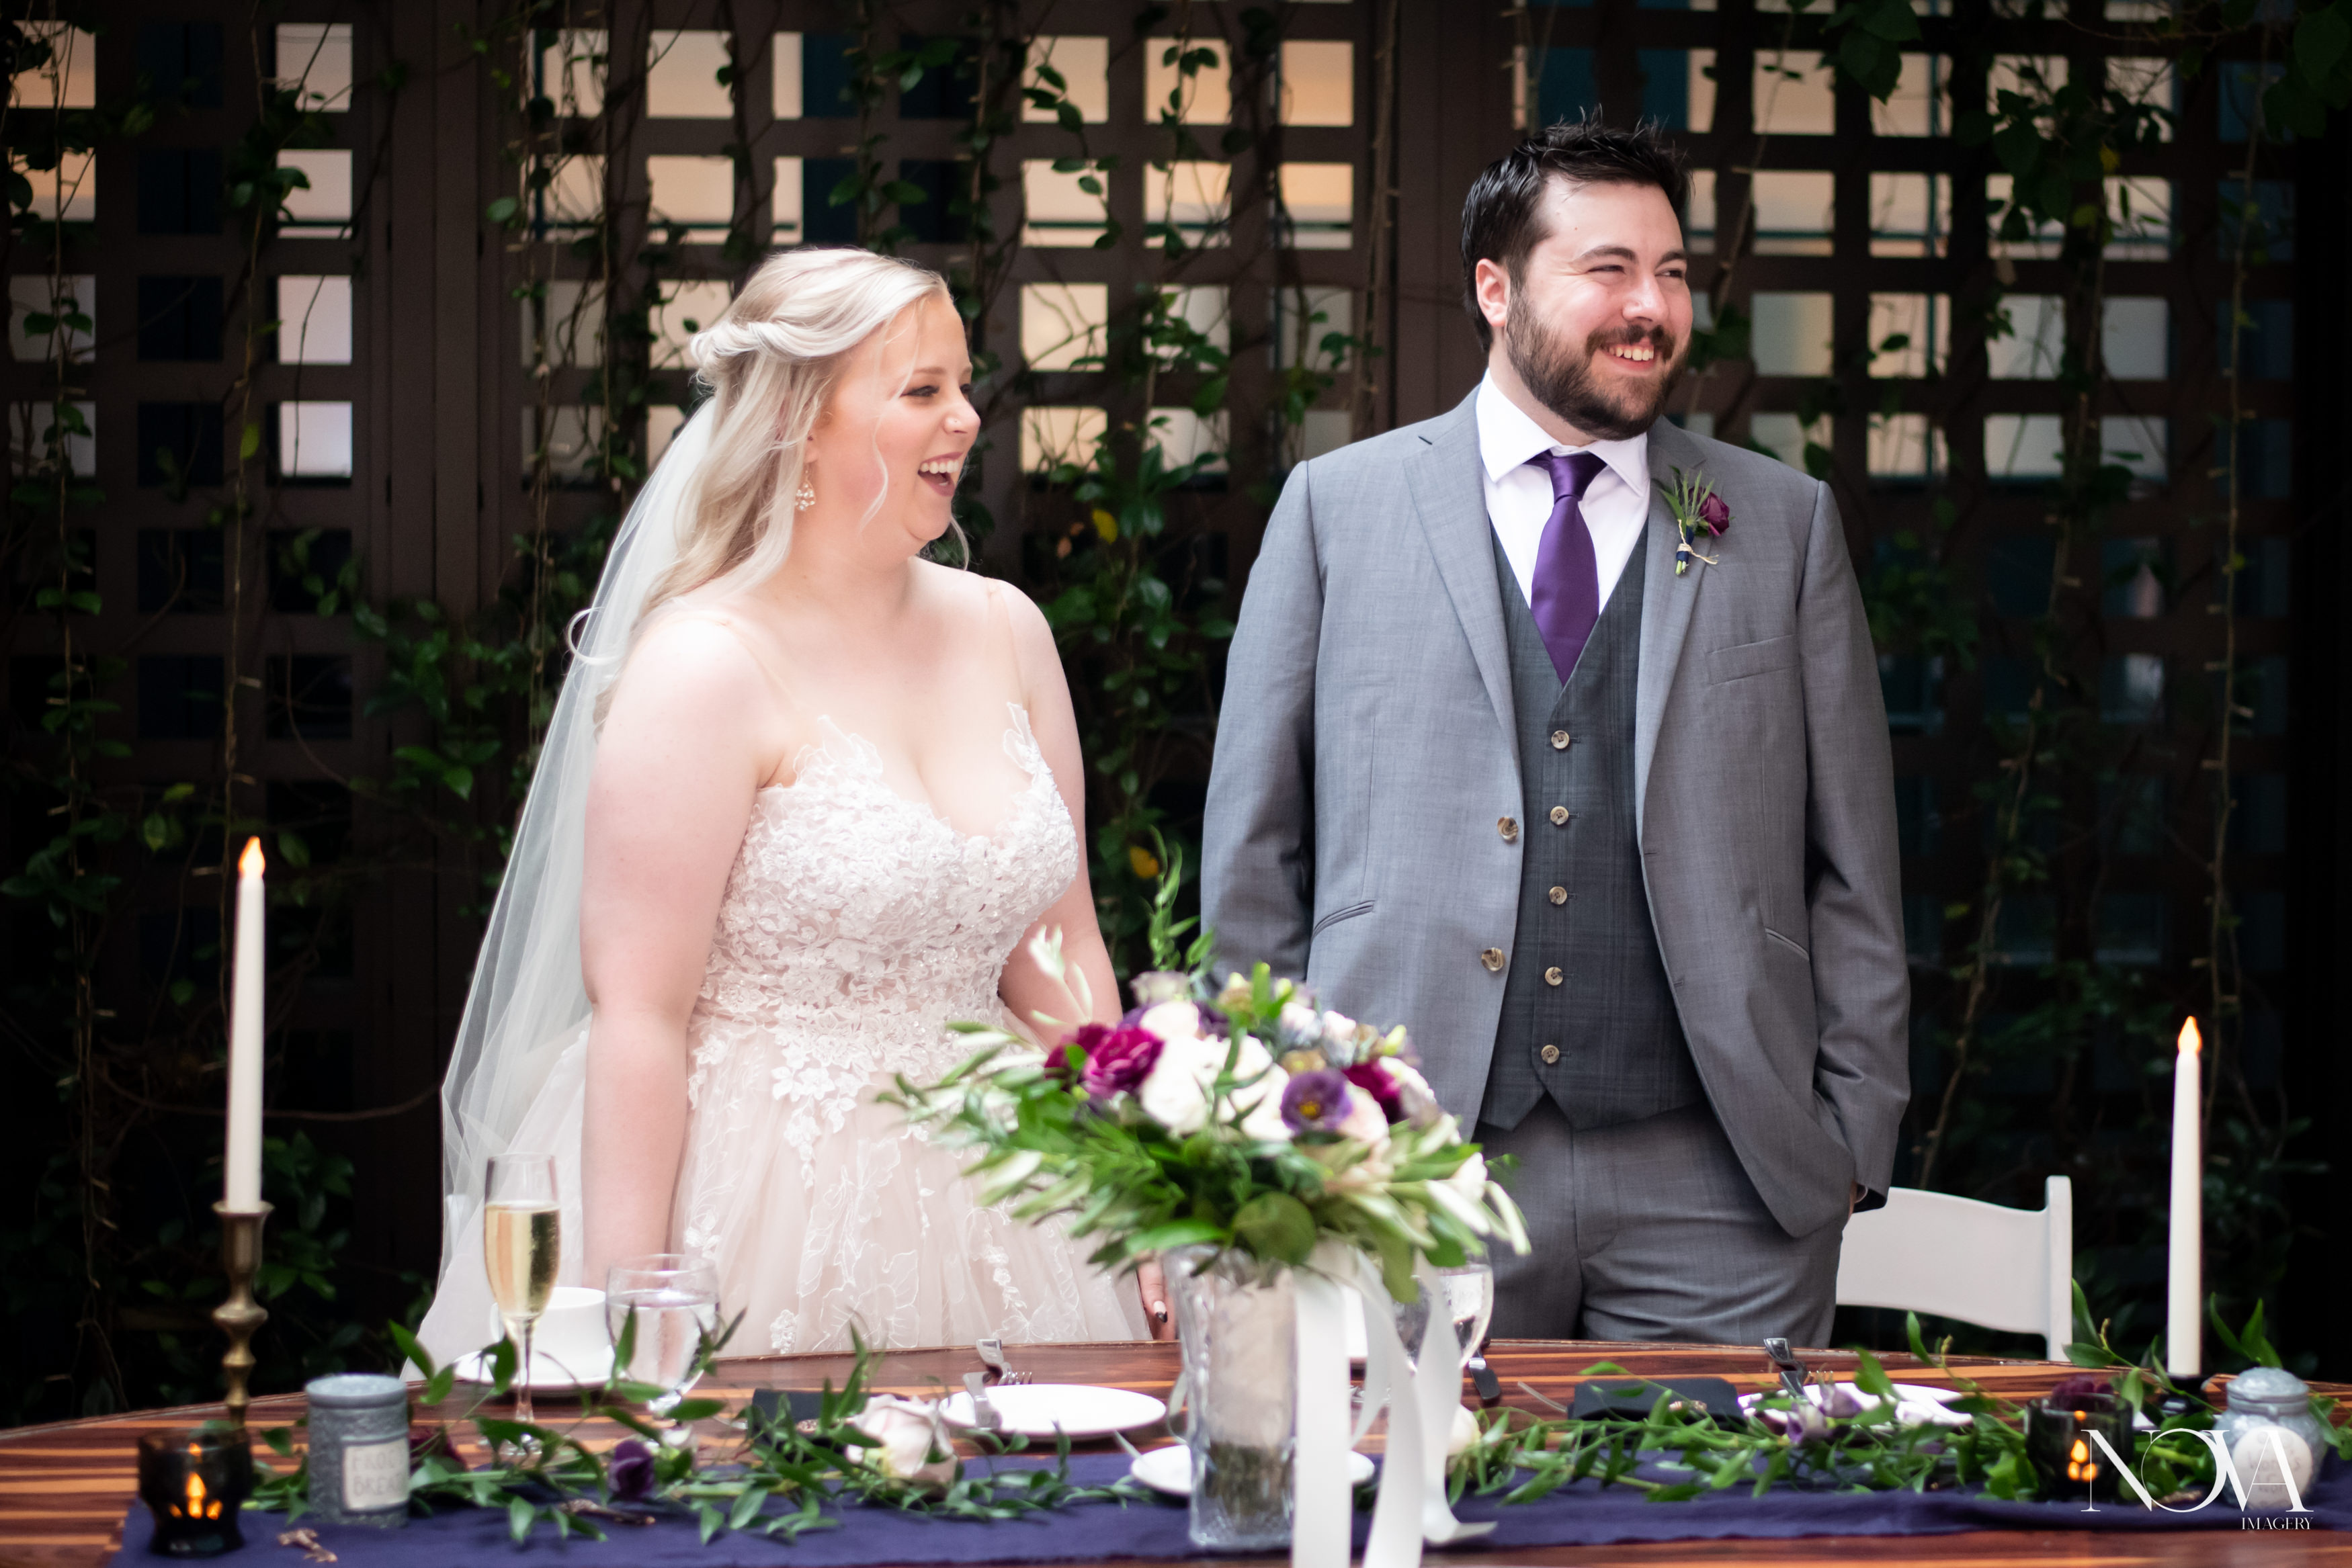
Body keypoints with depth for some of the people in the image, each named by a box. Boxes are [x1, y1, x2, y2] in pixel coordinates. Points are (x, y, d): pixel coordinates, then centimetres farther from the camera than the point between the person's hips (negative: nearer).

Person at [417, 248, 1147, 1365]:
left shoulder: (1001, 632, 7)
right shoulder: (705, 665, -12)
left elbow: (1058, 956, 11)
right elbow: (639, 1011, -15)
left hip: (981, 1209, 6)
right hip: (764, 1224, -6)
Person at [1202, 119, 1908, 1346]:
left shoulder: (1786, 523, 11)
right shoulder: (1334, 507, 8)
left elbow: (1852, 869, 11)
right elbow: (1254, 850, 9)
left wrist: (1855, 1138, 4)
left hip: (1718, 1193, 1)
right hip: (1410, 1172, -1)